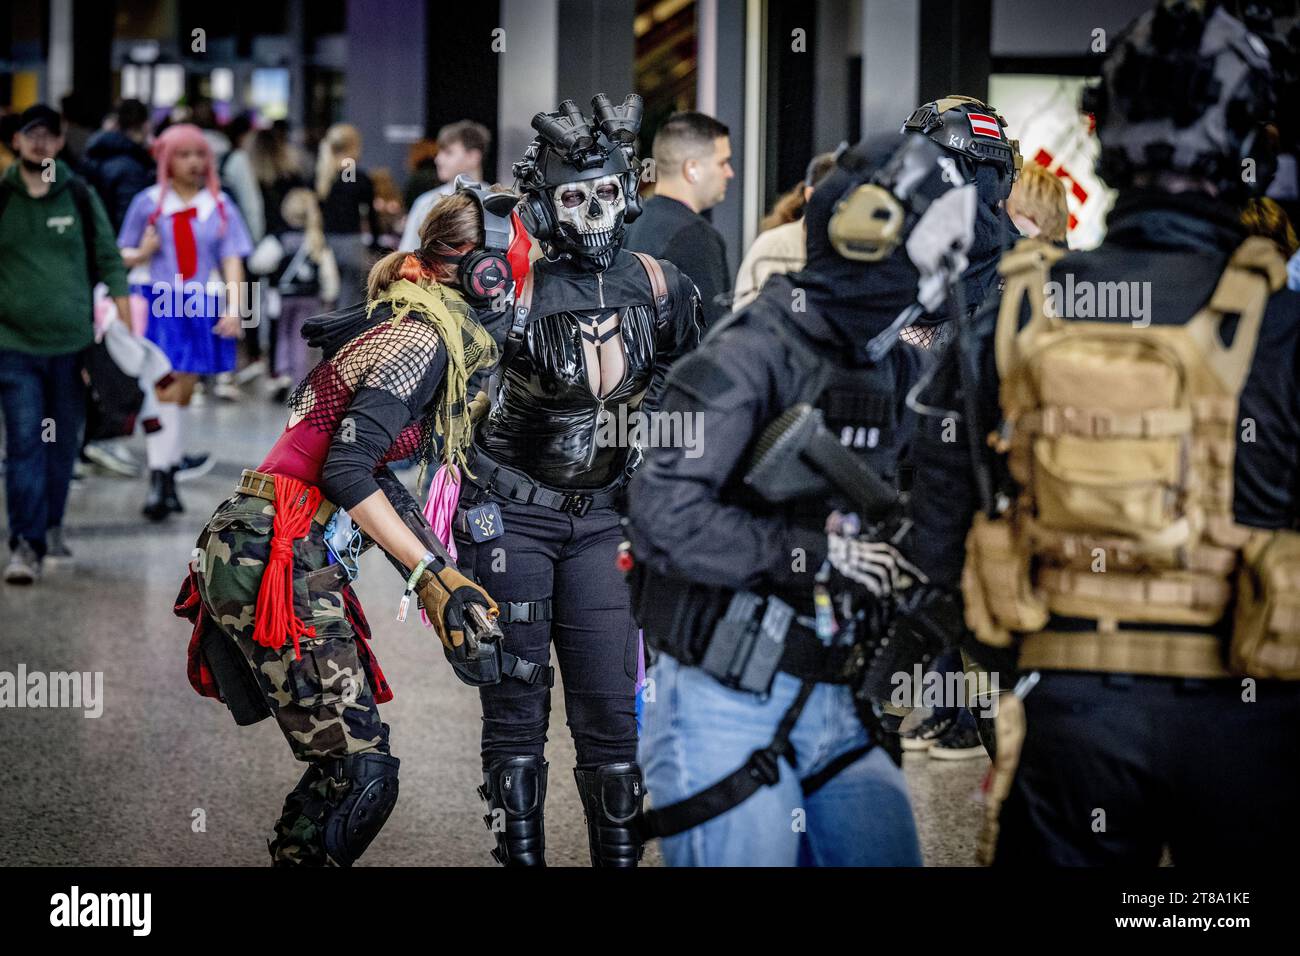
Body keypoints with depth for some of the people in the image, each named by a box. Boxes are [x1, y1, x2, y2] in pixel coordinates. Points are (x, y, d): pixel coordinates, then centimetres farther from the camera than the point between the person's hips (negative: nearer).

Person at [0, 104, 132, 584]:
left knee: (64, 442, 11)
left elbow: (109, 260, 8)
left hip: (72, 342, 2)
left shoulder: (81, 196, 4)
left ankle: (50, 526, 28)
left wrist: (123, 322, 0)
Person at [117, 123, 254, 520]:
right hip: (157, 304, -2)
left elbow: (232, 260, 3)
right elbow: (123, 255, 10)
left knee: (184, 393, 8)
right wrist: (142, 253, -13)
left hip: (201, 308, 2)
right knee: (167, 390, -14)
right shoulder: (148, 204, 4)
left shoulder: (220, 206, 8)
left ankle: (170, 478, 17)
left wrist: (233, 307, -10)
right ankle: (157, 480, -16)